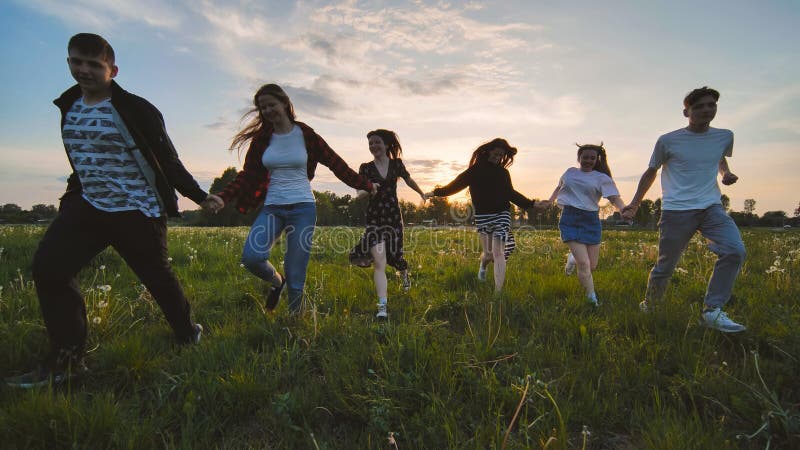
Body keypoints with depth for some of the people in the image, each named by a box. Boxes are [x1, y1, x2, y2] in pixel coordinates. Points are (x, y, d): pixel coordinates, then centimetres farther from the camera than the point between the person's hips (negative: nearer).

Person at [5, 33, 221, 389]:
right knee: (48, 267, -9)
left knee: (157, 276, 1)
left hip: (138, 211, -6)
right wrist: (76, 193, 25)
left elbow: (167, 160, -6)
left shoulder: (135, 109, -9)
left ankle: (188, 335, 26)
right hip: (87, 206, 6)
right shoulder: (69, 106, 11)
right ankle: (67, 359, 1)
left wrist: (199, 196, -7)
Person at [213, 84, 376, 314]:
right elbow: (247, 175, 6)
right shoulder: (261, 139, 8)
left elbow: (336, 163, 5)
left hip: (302, 208, -2)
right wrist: (223, 197, -9)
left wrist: (366, 185, 7)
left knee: (296, 277, -3)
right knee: (251, 256, -21)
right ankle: (275, 281, 12)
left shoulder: (305, 135, 1)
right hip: (272, 208, 3)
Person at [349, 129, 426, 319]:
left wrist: (422, 194, 33)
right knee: (379, 262, -13)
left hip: (394, 216, 2)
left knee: (394, 255, 13)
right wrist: (367, 190, -28)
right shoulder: (365, 168, 0)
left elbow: (409, 181, 19)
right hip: (374, 218, -1)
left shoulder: (396, 164, 3)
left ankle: (404, 272, 51)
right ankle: (382, 307, -10)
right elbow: (359, 193, -5)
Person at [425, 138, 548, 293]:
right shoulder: (475, 170, 2)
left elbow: (510, 193, 15)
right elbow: (456, 184, 5)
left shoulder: (503, 172, 9)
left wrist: (533, 203, 13)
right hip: (482, 216, -1)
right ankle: (483, 264, 43)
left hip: (502, 215, 1)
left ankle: (498, 292, -9)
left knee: (498, 252, -10)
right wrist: (436, 192, 1)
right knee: (488, 253, 2)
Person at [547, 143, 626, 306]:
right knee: (584, 263, -12)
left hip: (591, 221, 1)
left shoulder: (601, 178, 4)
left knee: (592, 266, 4)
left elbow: (614, 198, -9)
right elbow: (559, 188, 30)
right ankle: (592, 299, 0)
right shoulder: (570, 172, 11)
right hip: (570, 219, -1)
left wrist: (624, 209, -27)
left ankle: (573, 258, 37)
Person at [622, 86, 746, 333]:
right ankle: (648, 307, 24)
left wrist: (727, 173, 9)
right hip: (676, 211, -3)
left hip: (711, 208, 4)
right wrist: (634, 204, 12)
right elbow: (650, 173, 10)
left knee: (735, 251, -20)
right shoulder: (668, 141, -2)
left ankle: (712, 311, -10)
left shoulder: (724, 137, 9)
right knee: (664, 267, 0)